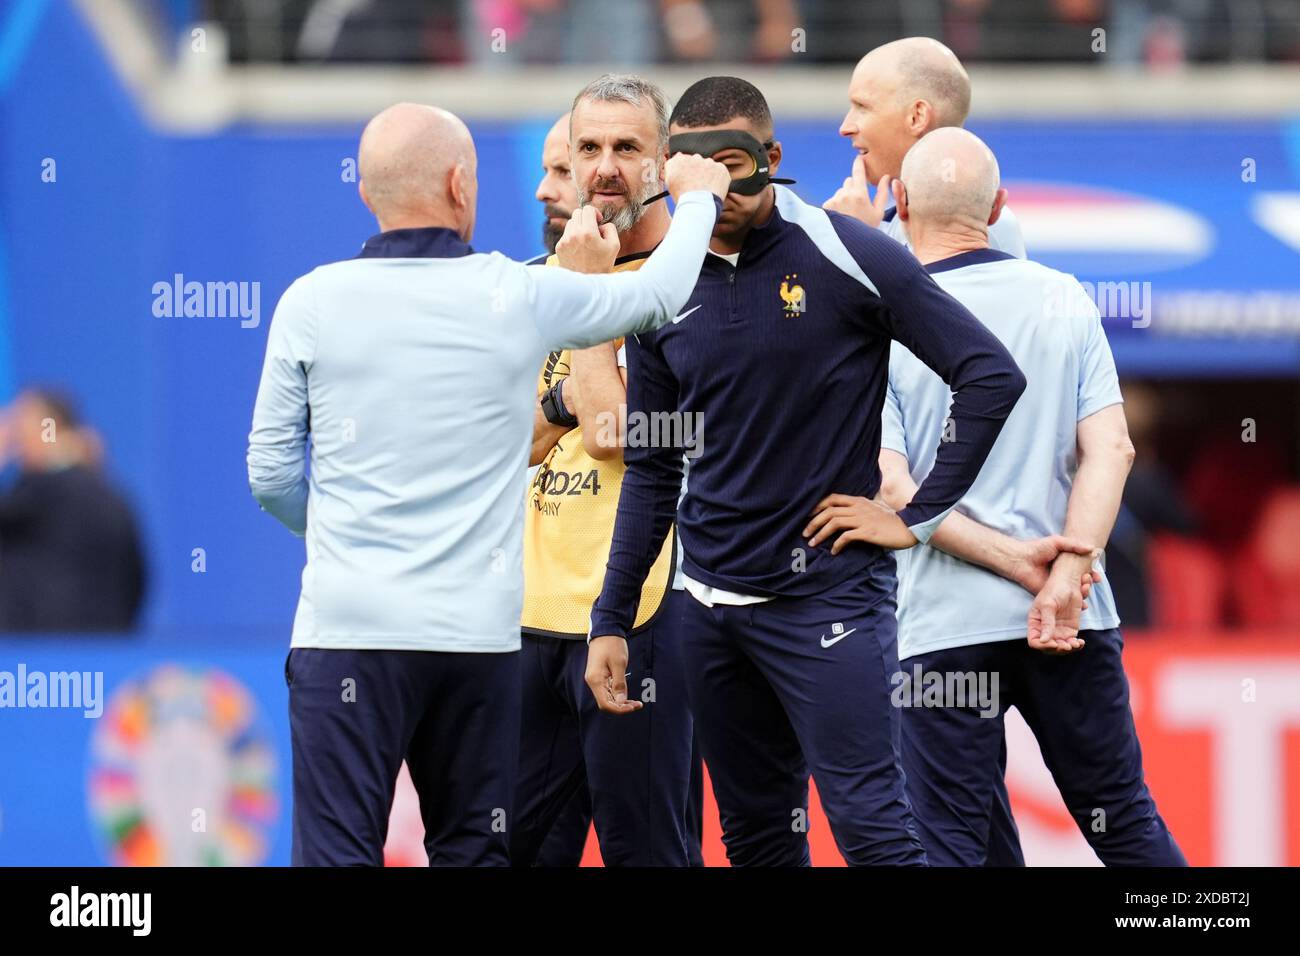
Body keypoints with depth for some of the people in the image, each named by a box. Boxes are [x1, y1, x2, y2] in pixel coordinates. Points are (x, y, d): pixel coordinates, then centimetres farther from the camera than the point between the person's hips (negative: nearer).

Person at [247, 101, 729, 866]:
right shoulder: (519, 299, 0)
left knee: (339, 851, -5)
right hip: (478, 631, 1)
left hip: (348, 631, -1)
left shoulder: (312, 304, -1)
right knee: (473, 852, 11)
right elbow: (659, 294, 16)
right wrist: (698, 199, 35)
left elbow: (270, 474, 4)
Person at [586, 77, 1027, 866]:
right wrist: (611, 621, 10)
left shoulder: (846, 255, -10)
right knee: (757, 837, 10)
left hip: (829, 591, -6)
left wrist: (919, 517, -10)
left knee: (872, 829, -13)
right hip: (713, 601, 6)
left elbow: (992, 377, -10)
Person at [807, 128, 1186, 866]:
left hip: (946, 626, -2)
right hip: (1076, 621, 2)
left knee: (951, 839, 2)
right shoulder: (1064, 300, 4)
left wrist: (1016, 559, -11)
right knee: (1125, 821, 11)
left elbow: (893, 491, -11)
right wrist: (1065, 577, -12)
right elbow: (1110, 449, -5)